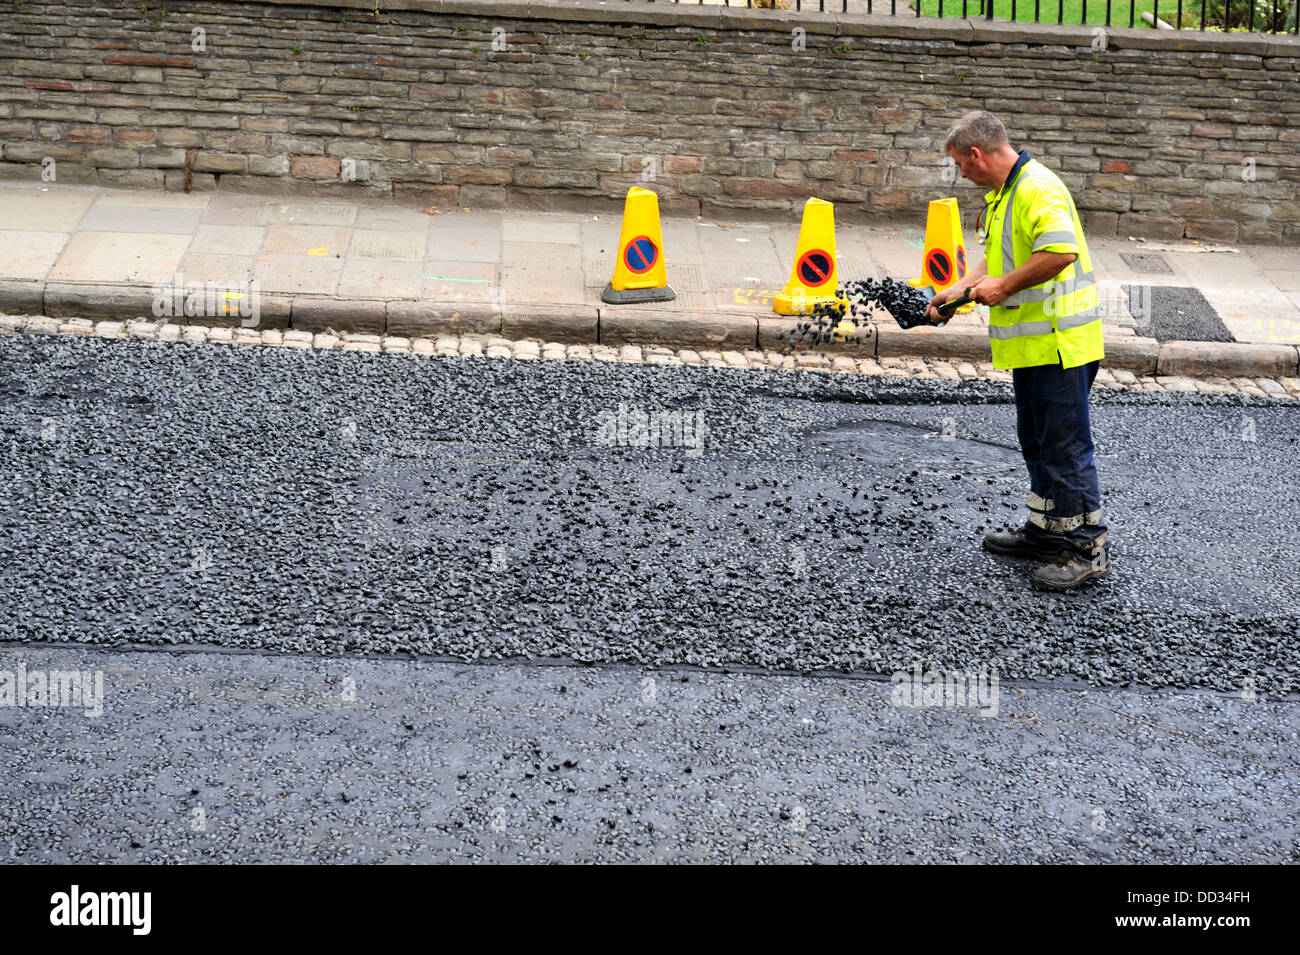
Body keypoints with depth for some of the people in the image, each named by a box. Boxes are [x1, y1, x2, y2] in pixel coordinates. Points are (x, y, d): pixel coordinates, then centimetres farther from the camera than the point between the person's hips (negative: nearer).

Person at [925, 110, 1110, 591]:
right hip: (1031, 342, 11)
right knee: (1037, 441, 19)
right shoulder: (1002, 193, 16)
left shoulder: (1038, 188, -18)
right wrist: (959, 290, 15)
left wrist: (1004, 286, -22)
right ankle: (1046, 531, 30)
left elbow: (1061, 251, -31)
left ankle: (1089, 547, 0)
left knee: (1065, 446, -6)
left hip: (1058, 341, -11)